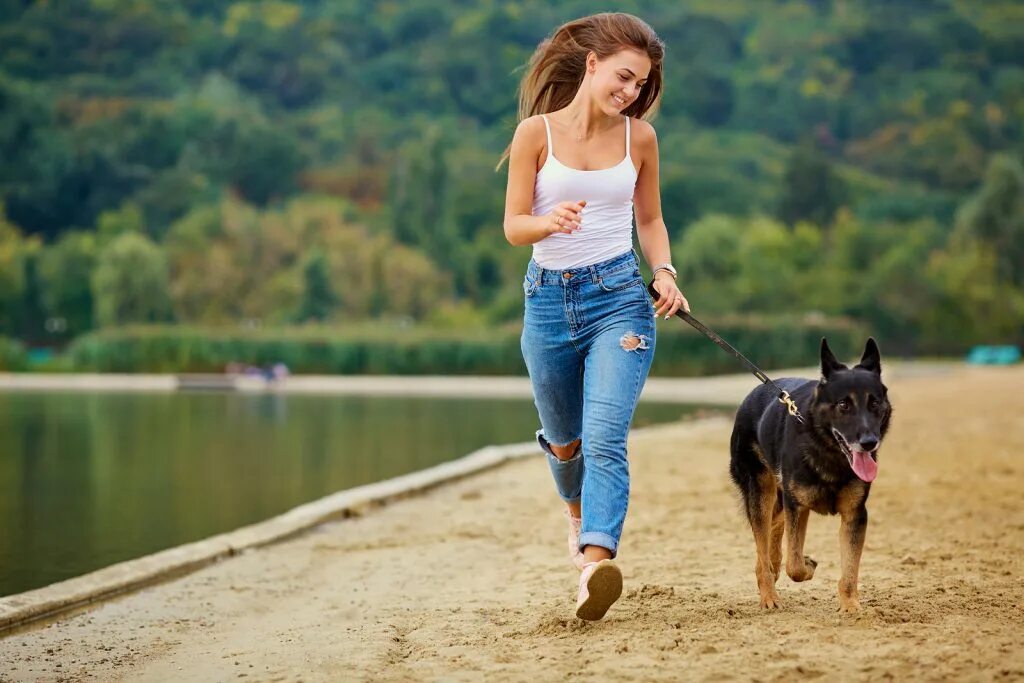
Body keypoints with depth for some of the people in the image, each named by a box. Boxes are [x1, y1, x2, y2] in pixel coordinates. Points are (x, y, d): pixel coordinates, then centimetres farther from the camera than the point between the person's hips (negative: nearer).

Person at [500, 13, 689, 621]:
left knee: (605, 439, -20)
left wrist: (664, 271, -4)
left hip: (620, 297, -1)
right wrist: (550, 221, -26)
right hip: (549, 300, 1)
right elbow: (514, 226, -4)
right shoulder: (537, 132, -3)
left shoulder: (640, 137, 2)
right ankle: (580, 513, 51)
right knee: (564, 440, 19)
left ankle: (596, 563, -31)